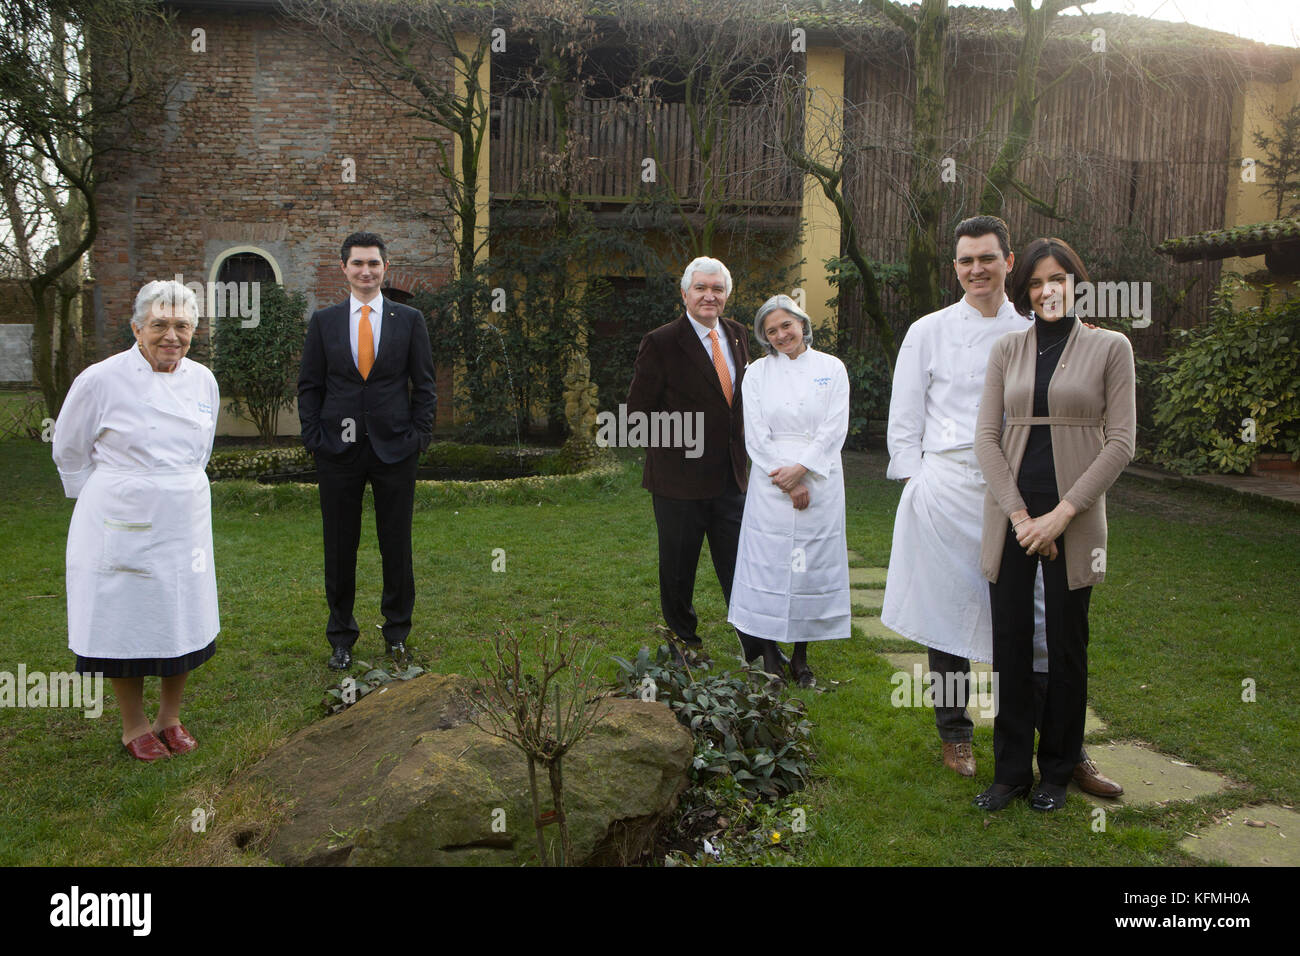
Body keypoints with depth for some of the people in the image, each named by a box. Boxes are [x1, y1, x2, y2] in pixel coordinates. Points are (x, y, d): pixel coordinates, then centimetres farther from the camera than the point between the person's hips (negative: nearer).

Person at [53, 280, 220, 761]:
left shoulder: (203, 381, 3)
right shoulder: (101, 380, -11)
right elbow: (69, 451, 2)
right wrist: (112, 497, 6)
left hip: (184, 523, 4)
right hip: (123, 526, -4)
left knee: (182, 621, 10)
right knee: (126, 623, 5)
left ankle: (170, 718, 29)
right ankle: (134, 726, 23)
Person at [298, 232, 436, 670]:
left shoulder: (409, 320, 5)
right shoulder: (323, 321, 7)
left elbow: (424, 385, 5)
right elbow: (309, 385, 8)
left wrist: (418, 436, -4)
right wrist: (314, 438, -2)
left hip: (394, 448, -1)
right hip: (338, 450, 1)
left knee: (396, 544, 7)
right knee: (339, 546, 7)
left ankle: (397, 631, 24)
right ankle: (341, 636, 21)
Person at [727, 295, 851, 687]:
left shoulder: (831, 368, 5)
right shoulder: (757, 373, 6)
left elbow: (834, 430, -2)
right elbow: (756, 435, -1)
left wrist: (801, 469, -13)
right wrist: (786, 483, -9)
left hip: (819, 481, 0)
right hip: (771, 485, 0)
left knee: (812, 565, 2)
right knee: (769, 564, -1)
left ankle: (800, 658, 13)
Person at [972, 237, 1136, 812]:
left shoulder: (1110, 348, 1)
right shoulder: (1007, 349, 8)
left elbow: (1120, 442, -4)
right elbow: (987, 436, 3)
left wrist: (1060, 515, -11)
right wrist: (1020, 514, -8)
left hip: (1073, 516, -2)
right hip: (1011, 516, 2)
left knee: (1066, 647, 7)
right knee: (1010, 645, 5)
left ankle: (1056, 772, 23)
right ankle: (1011, 770, 19)